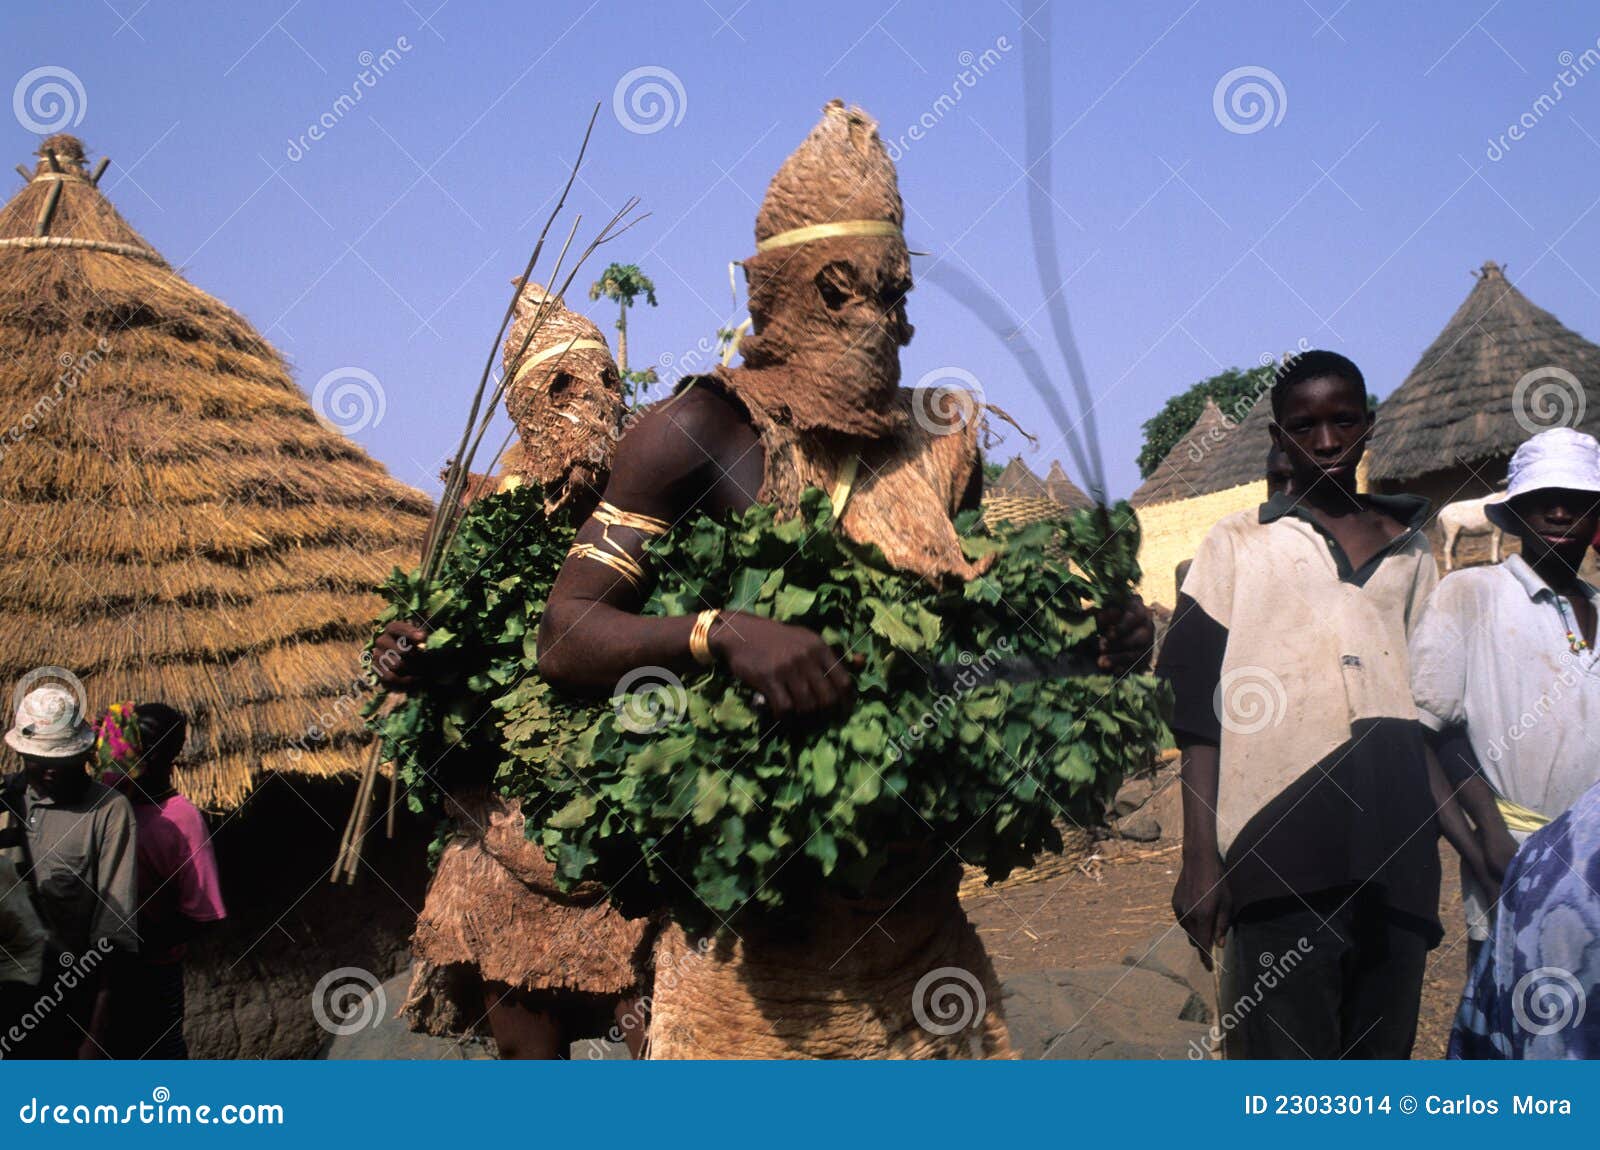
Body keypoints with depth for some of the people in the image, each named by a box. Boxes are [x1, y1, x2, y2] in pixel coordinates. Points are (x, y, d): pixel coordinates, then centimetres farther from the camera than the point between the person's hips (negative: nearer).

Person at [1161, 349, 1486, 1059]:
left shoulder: (1410, 555, 22)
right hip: (1281, 857, -3)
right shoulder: (1239, 544, 12)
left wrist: (1478, 846, 9)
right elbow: (1201, 707, 5)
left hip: (1397, 856, 4)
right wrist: (1200, 860, -5)